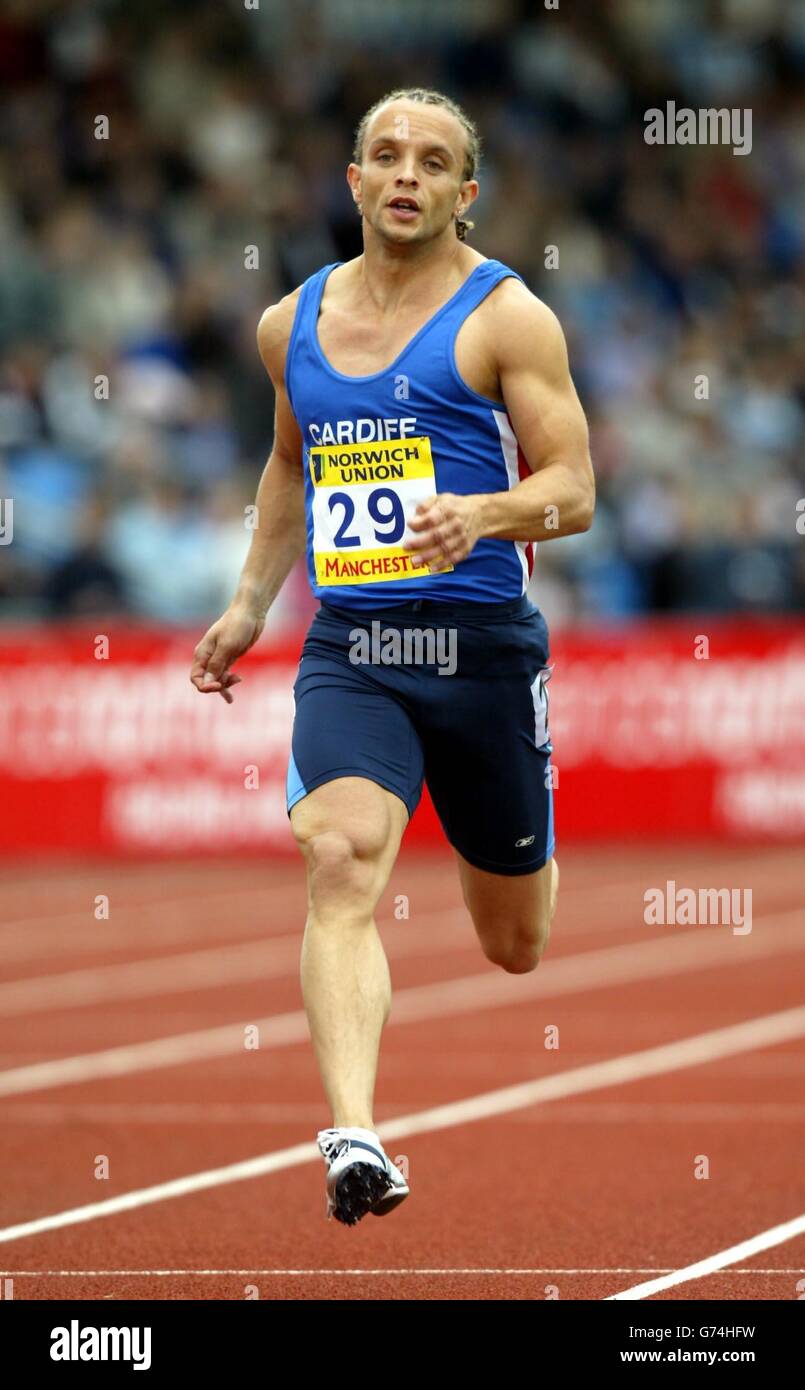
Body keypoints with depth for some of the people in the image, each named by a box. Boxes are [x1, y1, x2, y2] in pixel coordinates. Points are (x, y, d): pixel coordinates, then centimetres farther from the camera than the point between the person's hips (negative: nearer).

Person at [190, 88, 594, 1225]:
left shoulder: (506, 317, -3)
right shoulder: (292, 325, 11)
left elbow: (574, 489, -8)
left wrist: (482, 514, -28)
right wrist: (249, 606, 25)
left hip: (484, 647, -2)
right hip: (349, 650, 2)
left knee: (515, 947, 12)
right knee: (341, 864, -26)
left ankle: (539, 867, 52)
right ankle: (354, 1138, -36)